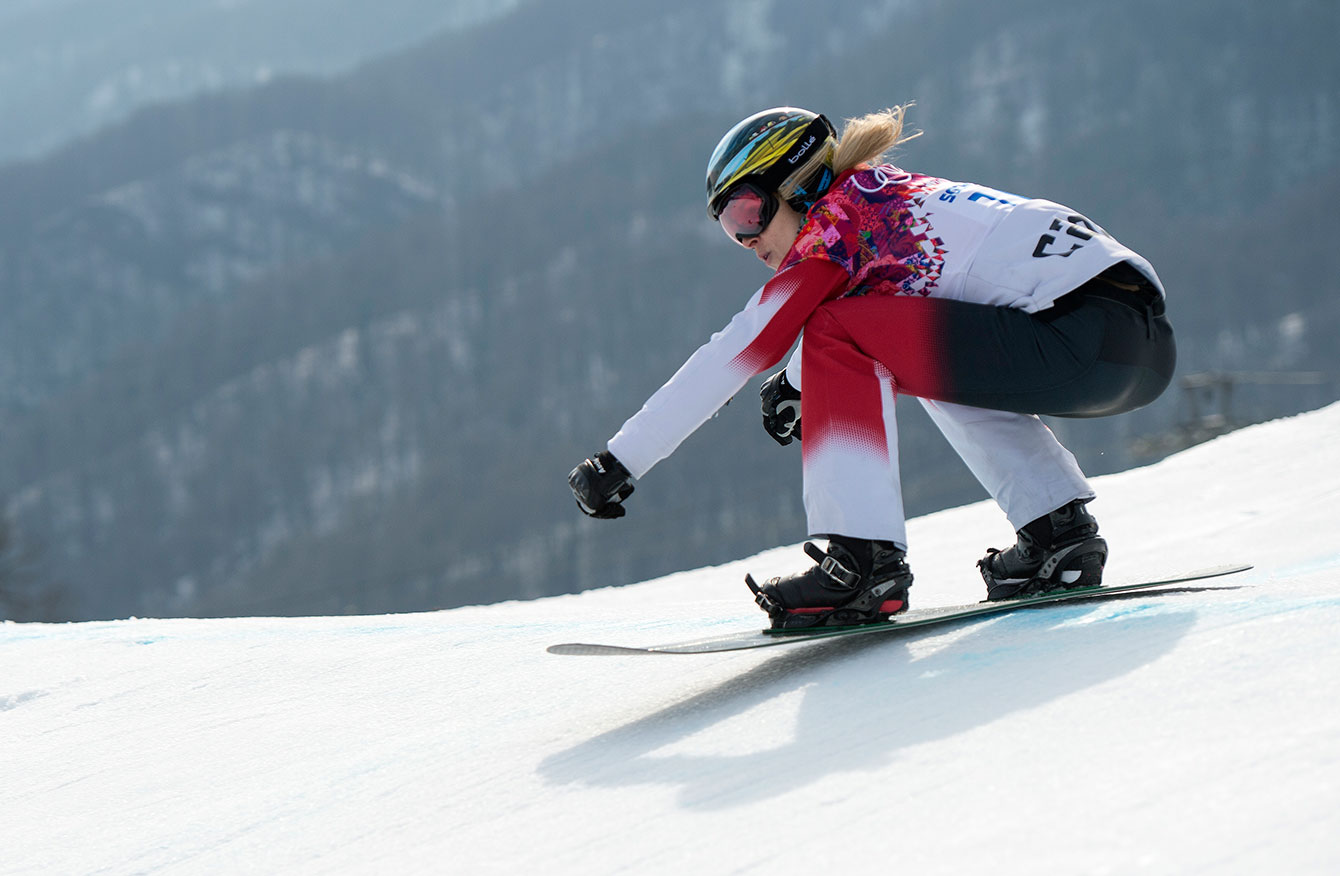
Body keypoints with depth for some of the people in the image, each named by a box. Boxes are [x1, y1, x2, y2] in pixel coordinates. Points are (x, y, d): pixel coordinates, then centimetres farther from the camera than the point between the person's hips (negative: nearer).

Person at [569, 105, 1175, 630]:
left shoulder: (839, 217, -3)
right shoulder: (882, 196, 22)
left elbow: (738, 354, -5)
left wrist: (620, 460, -3)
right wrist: (797, 384, 55)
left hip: (1093, 341, -10)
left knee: (842, 338, -8)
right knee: (926, 361, 33)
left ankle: (864, 559, -12)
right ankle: (1061, 532, 19)